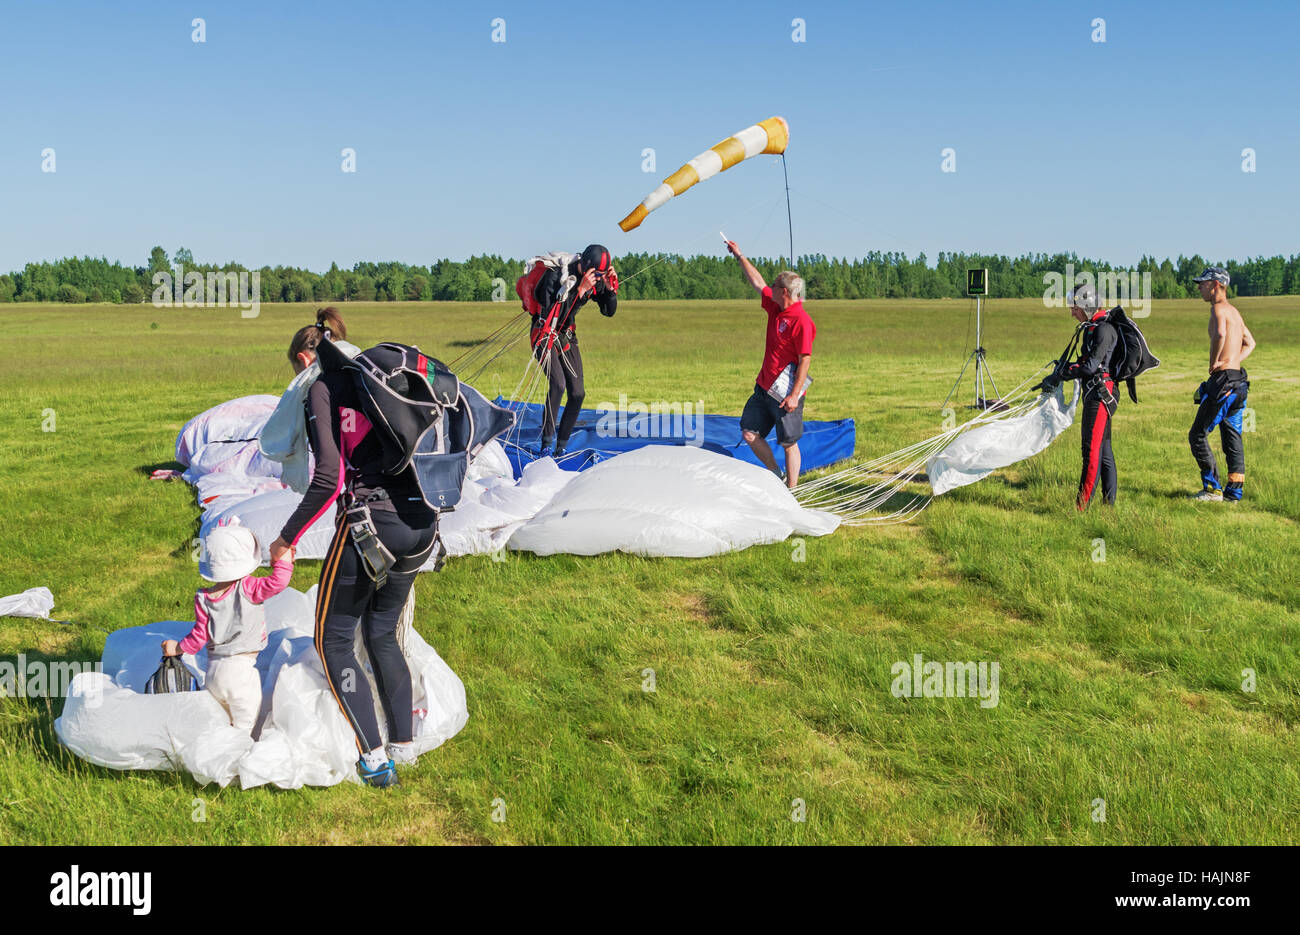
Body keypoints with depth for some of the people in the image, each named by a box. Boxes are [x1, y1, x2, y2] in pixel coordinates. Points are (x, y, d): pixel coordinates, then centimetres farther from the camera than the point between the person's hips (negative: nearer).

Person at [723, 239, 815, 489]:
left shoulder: (801, 321, -18)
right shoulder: (775, 307, 8)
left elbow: (805, 359, -19)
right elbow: (757, 282, 22)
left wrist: (795, 395, -22)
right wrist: (740, 256, 27)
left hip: (785, 393, -9)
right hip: (763, 386, 9)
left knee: (789, 444, 1)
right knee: (749, 433, 9)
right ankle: (776, 474, 24)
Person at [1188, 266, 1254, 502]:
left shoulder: (1218, 308, -11)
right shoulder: (1234, 311, 19)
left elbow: (1220, 335, -32)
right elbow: (1250, 343, 32)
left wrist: (1214, 363, -19)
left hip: (1223, 380, -9)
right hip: (1238, 379, 9)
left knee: (1197, 435, -3)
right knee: (1232, 437, 11)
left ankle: (1212, 489, -3)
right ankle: (1234, 491, 13)